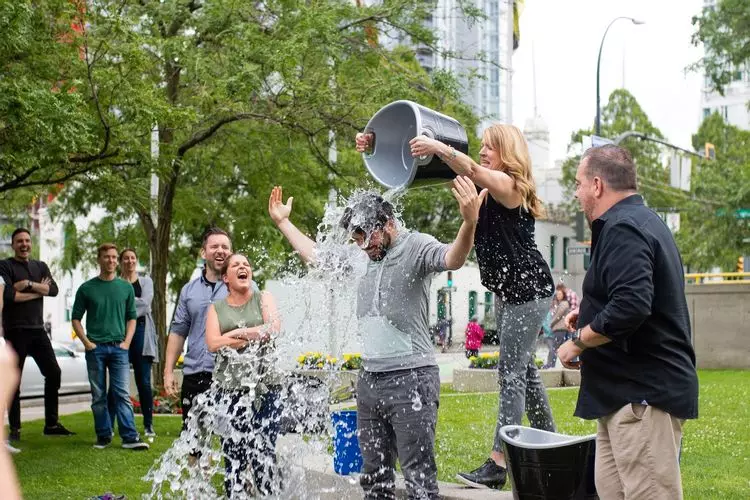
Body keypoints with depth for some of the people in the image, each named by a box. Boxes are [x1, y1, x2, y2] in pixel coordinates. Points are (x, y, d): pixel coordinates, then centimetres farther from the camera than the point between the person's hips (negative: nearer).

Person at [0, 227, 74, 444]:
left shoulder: (40, 266, 14)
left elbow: (54, 290, -2)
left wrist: (27, 284, -14)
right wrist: (39, 290, -9)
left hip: (37, 329, 5)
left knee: (53, 373, 2)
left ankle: (51, 423, 10)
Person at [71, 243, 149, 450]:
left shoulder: (126, 288, 9)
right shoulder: (86, 289, 4)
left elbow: (131, 318, 13)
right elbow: (76, 318, 7)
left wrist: (127, 342, 0)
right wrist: (86, 342, -4)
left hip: (119, 347, 0)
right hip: (95, 348, 0)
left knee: (123, 394, -6)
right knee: (98, 396, 5)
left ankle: (130, 437, -9)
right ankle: (103, 436, 13)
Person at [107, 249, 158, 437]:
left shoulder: (145, 281, 10)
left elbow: (144, 303, -6)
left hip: (141, 332, 0)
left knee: (144, 381, 1)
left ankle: (148, 425, 9)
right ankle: (109, 425, 0)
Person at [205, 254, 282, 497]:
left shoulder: (263, 299, 11)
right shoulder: (216, 308, 13)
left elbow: (274, 328, -6)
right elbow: (213, 343, -3)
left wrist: (235, 333, -4)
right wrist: (257, 335, -6)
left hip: (265, 386, -1)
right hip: (229, 388, 1)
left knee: (263, 454, -6)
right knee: (233, 455, -3)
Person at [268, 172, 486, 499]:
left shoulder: (415, 246, -9)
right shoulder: (361, 256, 13)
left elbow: (453, 259, -29)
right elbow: (315, 255, 29)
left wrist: (469, 222, -48)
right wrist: (283, 222, 29)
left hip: (411, 378, -7)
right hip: (369, 379, 8)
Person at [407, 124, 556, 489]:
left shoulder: (510, 185, -15)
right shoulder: (487, 186, 12)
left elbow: (472, 170, -34)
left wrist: (439, 147, -52)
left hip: (528, 290, -10)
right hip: (507, 290, 10)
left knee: (511, 373, -13)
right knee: (523, 370, 17)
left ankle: (498, 465, -16)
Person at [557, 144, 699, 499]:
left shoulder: (622, 230, -16)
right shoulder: (642, 221, 18)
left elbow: (630, 307, -28)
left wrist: (578, 342, -15)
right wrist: (590, 316, 19)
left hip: (643, 393, -11)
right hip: (634, 391, 11)